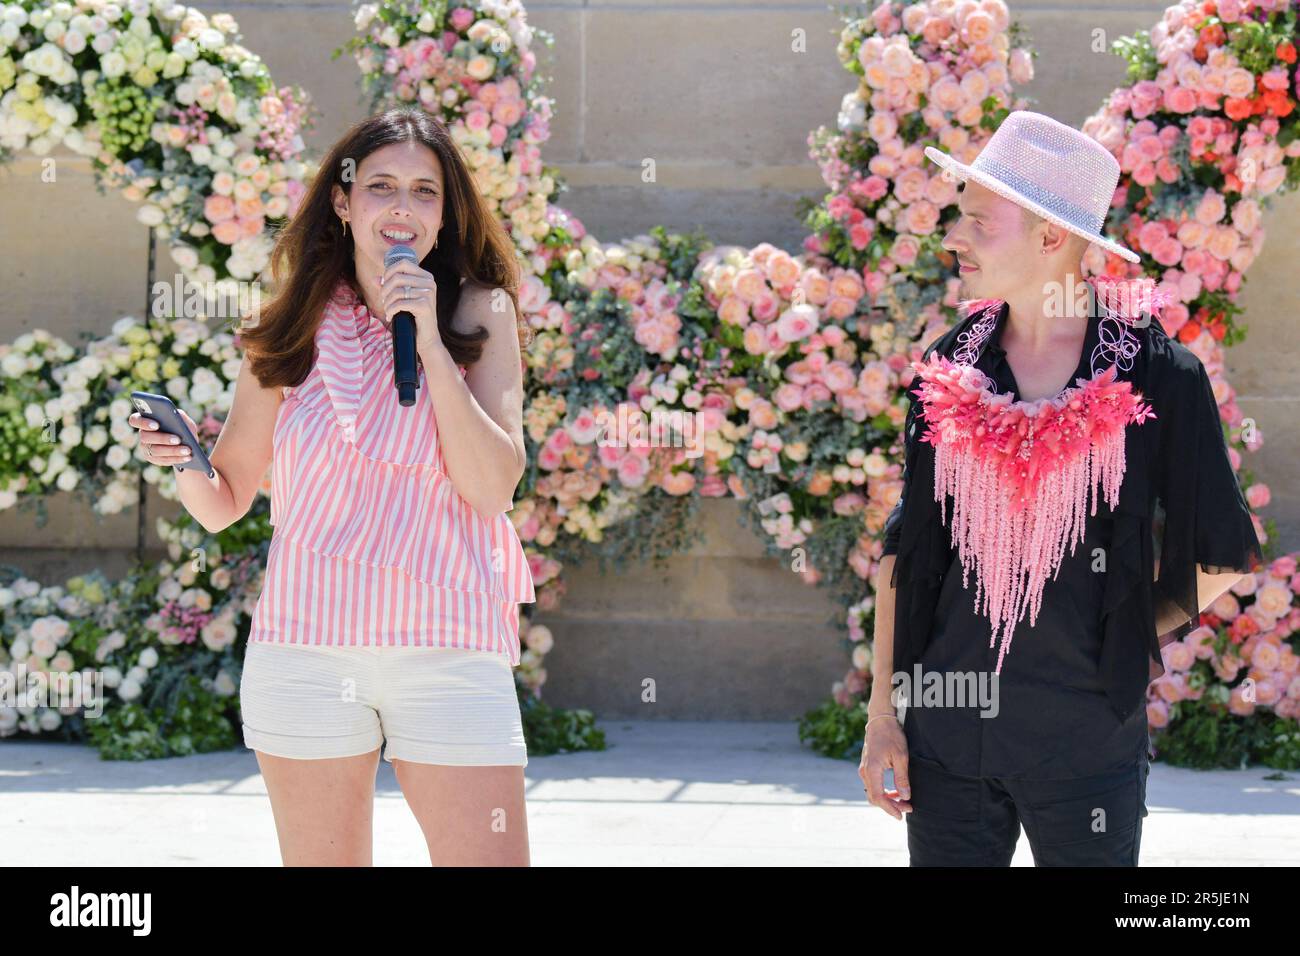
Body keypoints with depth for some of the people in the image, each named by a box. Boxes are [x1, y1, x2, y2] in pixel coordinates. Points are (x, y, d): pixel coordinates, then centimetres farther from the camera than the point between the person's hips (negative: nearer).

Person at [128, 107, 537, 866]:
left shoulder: (480, 312, 4)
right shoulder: (297, 328, 8)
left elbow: (493, 487, -7)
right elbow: (224, 504, 12)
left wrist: (429, 342, -11)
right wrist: (183, 462, -10)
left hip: (449, 643, -1)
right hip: (307, 641, 1)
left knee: (489, 855, -7)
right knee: (323, 860, 7)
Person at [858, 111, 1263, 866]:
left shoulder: (1156, 377, -7)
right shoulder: (950, 368, 3)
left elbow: (1219, 555, 1)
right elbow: (906, 545, 6)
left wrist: (1128, 636, 4)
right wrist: (883, 709, 3)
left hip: (1087, 741, -3)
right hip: (947, 737, 3)